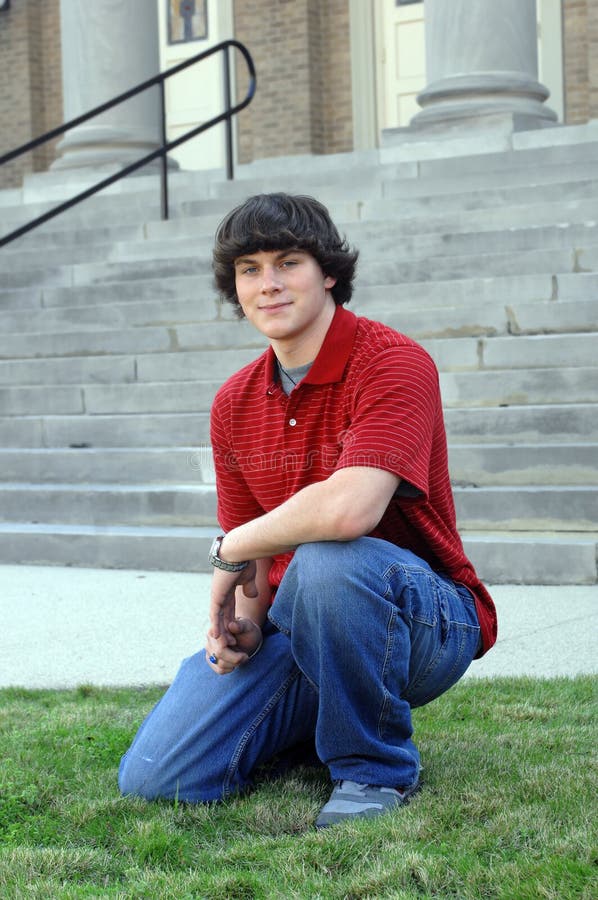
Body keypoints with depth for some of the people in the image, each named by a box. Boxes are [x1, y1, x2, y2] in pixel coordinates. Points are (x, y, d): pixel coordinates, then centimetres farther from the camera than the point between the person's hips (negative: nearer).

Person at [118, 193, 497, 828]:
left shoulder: (394, 364, -17)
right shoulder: (235, 405, 6)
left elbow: (349, 510, -33)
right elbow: (248, 550, 12)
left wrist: (232, 549, -17)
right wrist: (243, 622, -11)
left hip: (424, 618, -6)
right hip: (294, 625, 6)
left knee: (325, 561, -40)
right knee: (152, 777, -10)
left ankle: (375, 767, -14)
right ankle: (313, 717, 18)